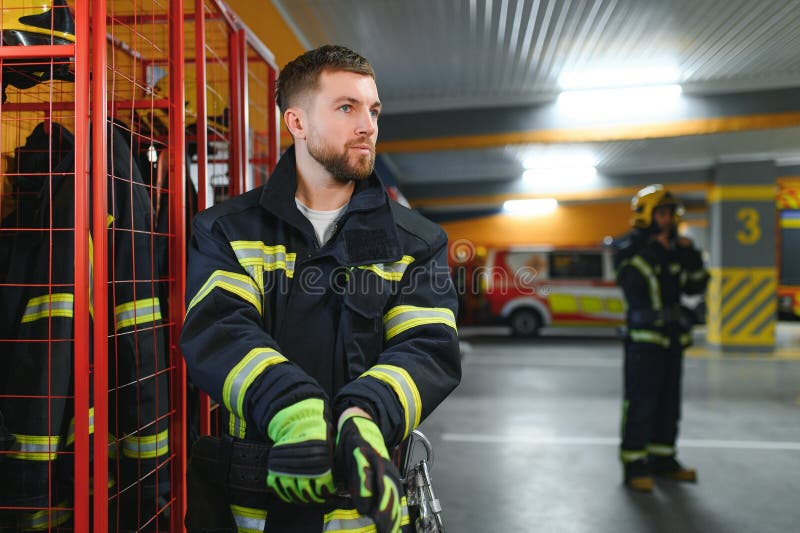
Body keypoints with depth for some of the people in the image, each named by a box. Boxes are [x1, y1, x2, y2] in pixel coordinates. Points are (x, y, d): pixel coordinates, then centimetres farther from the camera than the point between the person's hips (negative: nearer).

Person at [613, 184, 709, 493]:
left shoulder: (674, 249, 14)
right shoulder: (629, 249, -7)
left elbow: (695, 287, 12)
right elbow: (631, 285, -23)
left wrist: (691, 257, -1)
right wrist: (651, 252, -24)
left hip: (672, 337, 7)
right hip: (644, 337, -7)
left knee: (668, 402, 12)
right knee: (641, 402, -8)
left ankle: (662, 460, 24)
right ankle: (634, 465, -1)